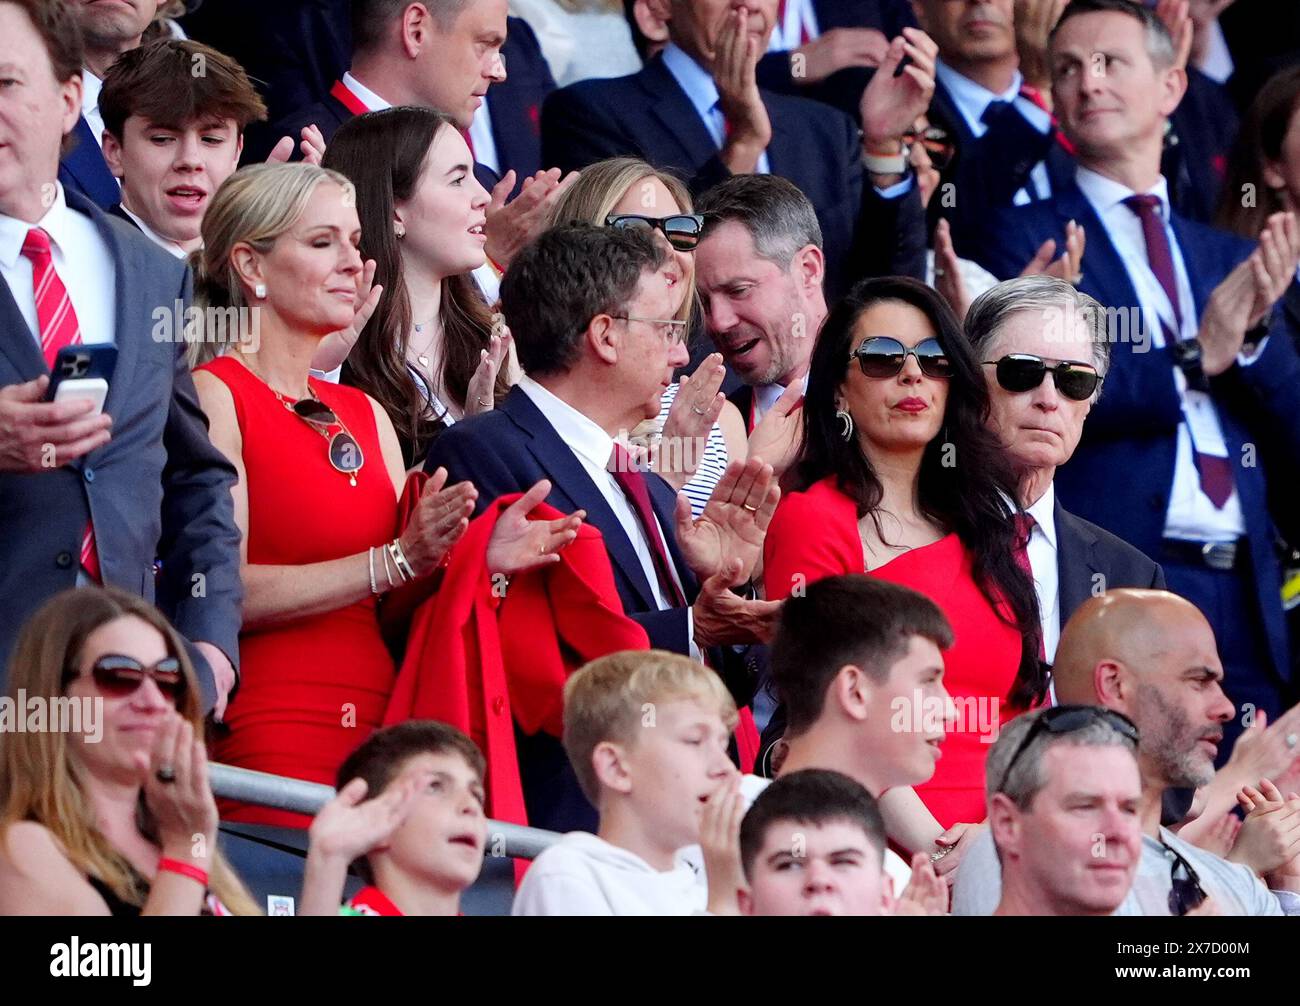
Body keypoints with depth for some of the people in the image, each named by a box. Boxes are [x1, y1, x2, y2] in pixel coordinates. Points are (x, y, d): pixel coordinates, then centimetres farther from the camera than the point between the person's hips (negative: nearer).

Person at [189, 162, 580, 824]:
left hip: (382, 734, 6)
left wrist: (476, 557, -5)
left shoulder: (364, 414, 20)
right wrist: (398, 560, -16)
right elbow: (226, 592, -13)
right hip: (269, 740, -6)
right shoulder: (213, 396, -2)